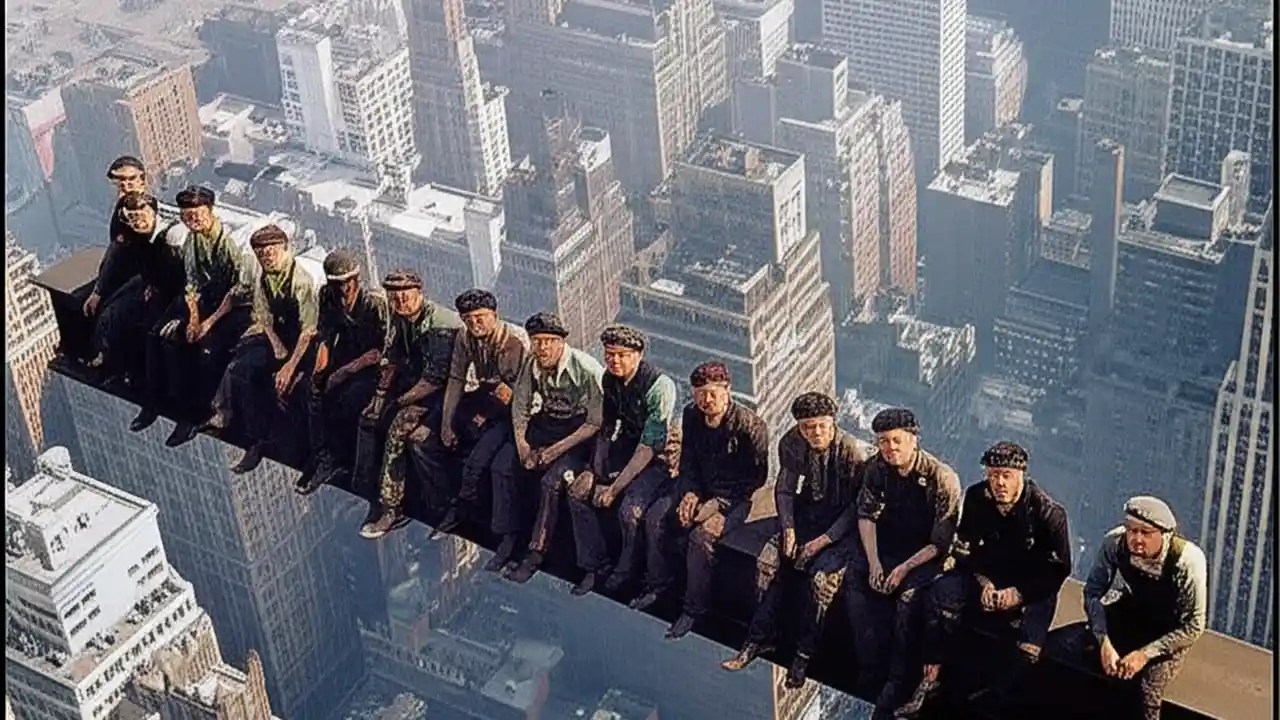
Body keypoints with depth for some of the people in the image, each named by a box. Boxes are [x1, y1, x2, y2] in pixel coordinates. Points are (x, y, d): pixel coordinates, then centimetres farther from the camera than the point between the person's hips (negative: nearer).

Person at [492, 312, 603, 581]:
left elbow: (596, 422, -20)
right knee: (503, 466, -11)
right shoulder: (532, 364, -7)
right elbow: (520, 406, 6)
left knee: (551, 481, -27)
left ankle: (537, 552, -12)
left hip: (578, 432, -6)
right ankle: (508, 538, 2)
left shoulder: (586, 369, -24)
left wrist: (557, 449, -23)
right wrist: (521, 444, -10)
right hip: (545, 423, 6)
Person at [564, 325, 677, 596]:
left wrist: (615, 487, -24)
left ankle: (626, 572, -2)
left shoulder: (659, 386, -25)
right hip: (625, 446, 7)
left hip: (658, 457, -7)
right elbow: (607, 426, 11)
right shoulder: (609, 379, -1)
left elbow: (650, 445, -26)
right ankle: (597, 565, 5)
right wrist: (599, 467, -5)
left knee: (630, 510, -30)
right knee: (578, 492, -10)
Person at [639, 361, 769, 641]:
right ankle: (658, 584, 7)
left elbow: (757, 477, -16)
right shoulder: (692, 415, -3)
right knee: (655, 518, -14)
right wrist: (689, 494, -10)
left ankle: (695, 608, -13)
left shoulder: (750, 425, -22)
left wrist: (718, 503, -20)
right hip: (699, 488, 6)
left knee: (701, 536, -30)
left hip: (734, 498, -6)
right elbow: (688, 461, 8)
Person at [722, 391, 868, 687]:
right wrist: (788, 529, -11)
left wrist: (824, 540, -21)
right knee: (773, 562, -16)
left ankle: (803, 653, -11)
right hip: (808, 511, 5)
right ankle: (758, 640, -6)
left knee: (822, 576, -26)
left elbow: (857, 505, -16)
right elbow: (784, 489, 3)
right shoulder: (791, 444, -8)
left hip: (842, 521, -4)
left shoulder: (852, 451, -20)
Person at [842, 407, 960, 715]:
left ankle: (897, 681, -22)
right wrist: (873, 561, -12)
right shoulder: (877, 467, -5)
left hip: (927, 554, -5)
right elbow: (866, 514, 0)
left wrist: (905, 568, -23)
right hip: (888, 545, 5)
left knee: (909, 594, -32)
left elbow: (942, 541, -17)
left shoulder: (942, 478, -19)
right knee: (854, 580, -21)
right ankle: (871, 669, -14)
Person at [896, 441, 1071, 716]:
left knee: (1030, 642, -30)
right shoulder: (977, 498, -10)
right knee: (942, 593, -22)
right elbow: (965, 548, 3)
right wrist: (984, 582, -14)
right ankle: (930, 681, -19)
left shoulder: (1048, 513, -20)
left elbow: (1059, 569, -12)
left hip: (1032, 587, -3)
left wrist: (1019, 593, -22)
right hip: (989, 573, 3)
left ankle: (998, 698, -15)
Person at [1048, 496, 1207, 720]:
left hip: (1171, 633, -3)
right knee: (1056, 645, -12)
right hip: (1130, 613, 3)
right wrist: (1104, 643, -23)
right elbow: (1093, 593, -11)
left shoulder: (1187, 560, -31)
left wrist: (1145, 654, -27)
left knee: (1145, 693, -25)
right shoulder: (1115, 543, -23)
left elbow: (1193, 627, -22)